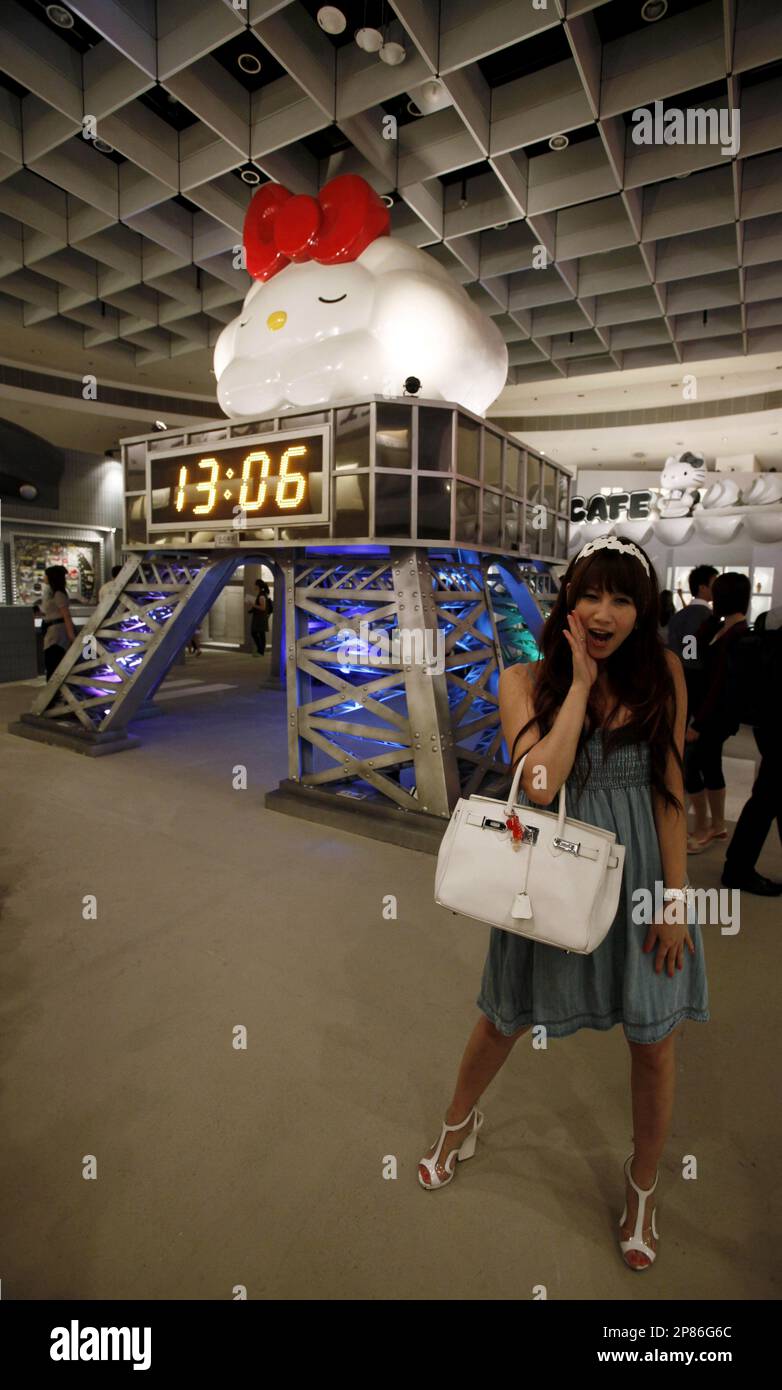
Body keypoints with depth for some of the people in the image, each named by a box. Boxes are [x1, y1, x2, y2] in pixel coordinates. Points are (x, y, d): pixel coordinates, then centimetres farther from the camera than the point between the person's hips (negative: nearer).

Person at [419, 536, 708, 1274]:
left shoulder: (662, 673, -4)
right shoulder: (526, 680, -11)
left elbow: (669, 791, -2)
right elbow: (540, 784, -24)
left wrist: (676, 895, -4)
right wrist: (581, 681, -20)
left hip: (640, 871, 2)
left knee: (653, 1043, 15)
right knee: (505, 1020, 19)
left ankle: (642, 1188, 46)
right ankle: (459, 1121, 52)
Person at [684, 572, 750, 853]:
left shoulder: (737, 634, -21)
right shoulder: (723, 628, 7)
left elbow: (721, 682, -23)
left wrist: (698, 723, -22)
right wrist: (713, 617, 4)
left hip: (718, 712, -9)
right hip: (712, 708, 9)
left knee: (689, 766, -3)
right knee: (710, 766, 17)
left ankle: (701, 832, 11)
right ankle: (717, 826, 31)